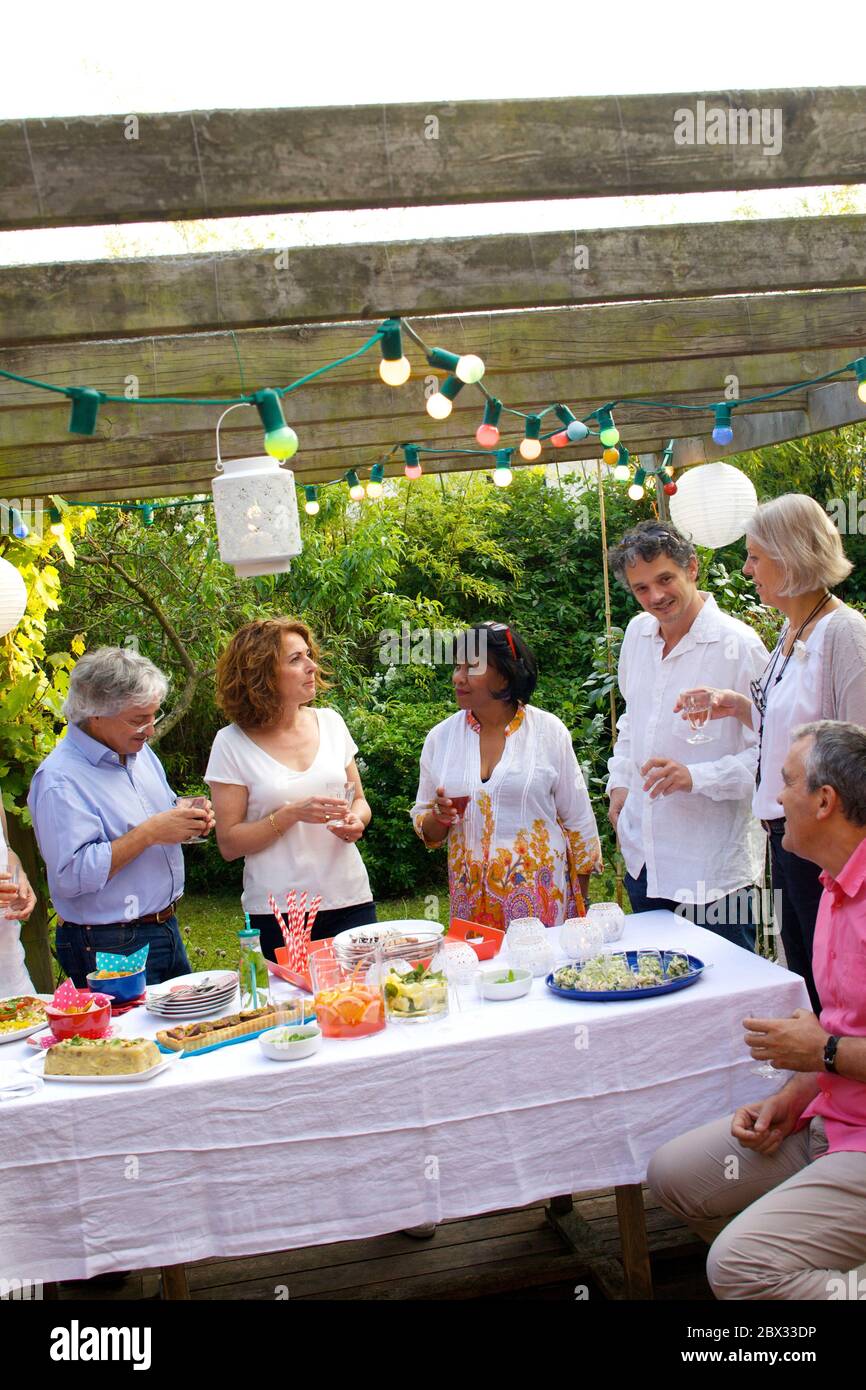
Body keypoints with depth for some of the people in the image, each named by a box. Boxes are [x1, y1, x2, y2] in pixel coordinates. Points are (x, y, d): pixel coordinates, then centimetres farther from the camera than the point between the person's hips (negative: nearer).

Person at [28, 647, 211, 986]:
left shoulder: (138, 751, 7)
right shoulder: (59, 779, -20)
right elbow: (72, 874, -28)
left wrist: (185, 816, -2)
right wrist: (150, 832, -26)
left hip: (167, 929, 8)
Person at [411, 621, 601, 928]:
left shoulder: (549, 732, -2)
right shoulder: (441, 737, 5)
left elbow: (578, 820, 4)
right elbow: (426, 831, 12)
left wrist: (581, 901, 5)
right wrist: (439, 817, -10)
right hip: (471, 897, 2)